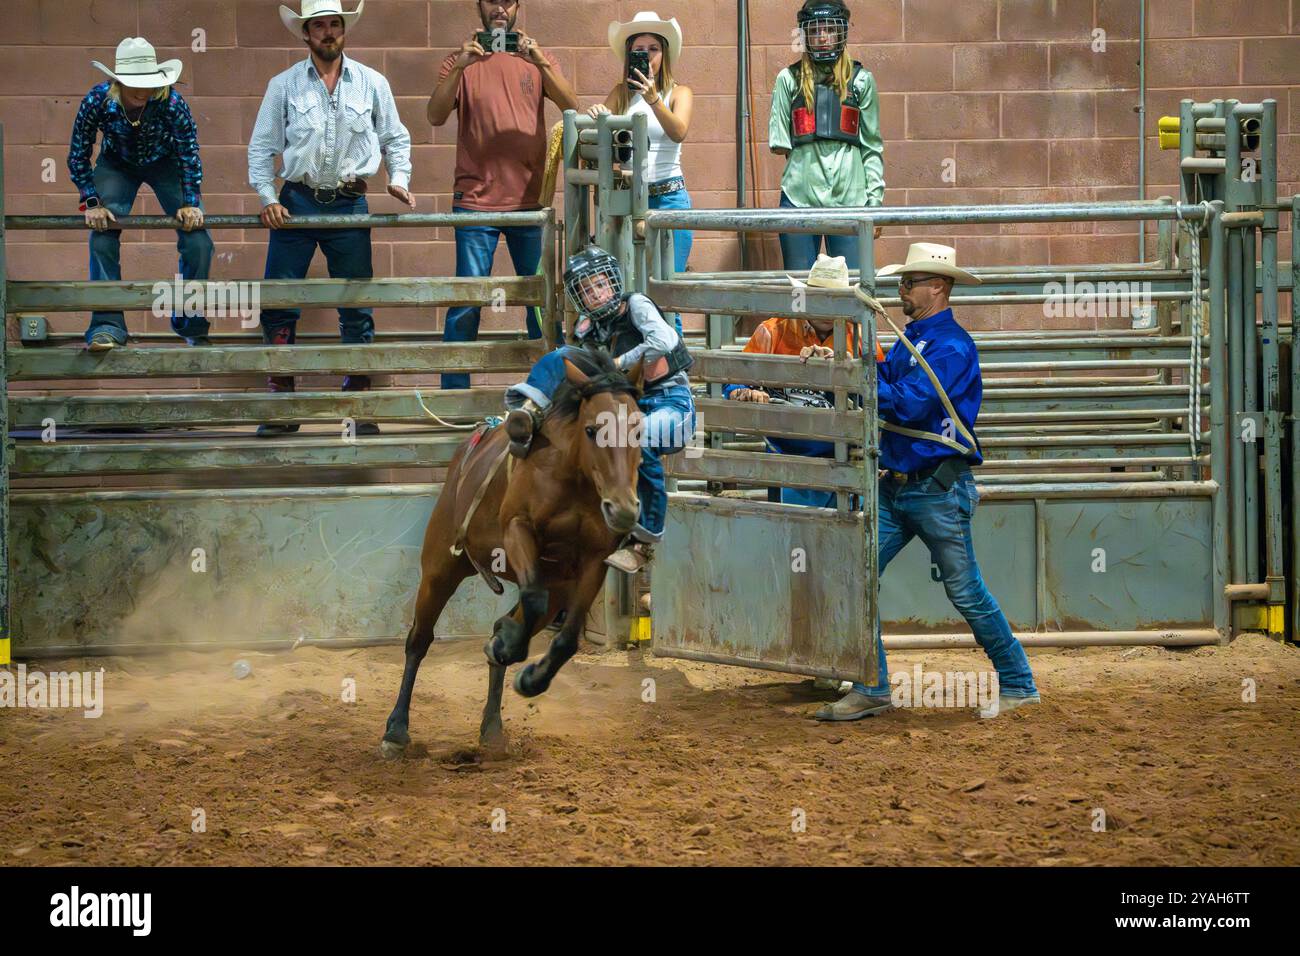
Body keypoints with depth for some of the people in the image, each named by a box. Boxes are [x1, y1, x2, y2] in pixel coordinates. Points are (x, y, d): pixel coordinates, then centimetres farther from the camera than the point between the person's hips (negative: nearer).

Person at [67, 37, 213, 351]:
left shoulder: (172, 103, -32)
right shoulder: (97, 101, -30)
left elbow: (190, 156, -19)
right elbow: (78, 157, -18)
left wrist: (190, 203, -23)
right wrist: (92, 203, -25)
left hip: (165, 164, 0)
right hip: (117, 165, 0)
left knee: (197, 240, -10)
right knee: (103, 235, -20)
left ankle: (192, 325, 9)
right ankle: (107, 325, -19)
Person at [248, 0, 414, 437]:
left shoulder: (372, 83, 6)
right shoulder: (283, 85, 4)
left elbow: (395, 138, 14)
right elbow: (262, 147, 6)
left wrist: (398, 178, -3)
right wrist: (267, 198, -5)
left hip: (350, 203, 0)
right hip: (297, 201, 0)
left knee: (357, 308, 3)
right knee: (278, 303, -4)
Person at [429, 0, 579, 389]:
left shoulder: (535, 59, 10)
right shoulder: (461, 62, 6)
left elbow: (571, 106, -6)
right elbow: (436, 116, -9)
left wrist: (540, 62, -21)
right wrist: (459, 67, -22)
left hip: (529, 200, 2)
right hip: (476, 201, -2)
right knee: (466, 302, -5)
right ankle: (454, 394, 1)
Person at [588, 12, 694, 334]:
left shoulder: (679, 93, 4)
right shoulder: (621, 94, 12)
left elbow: (679, 132, -14)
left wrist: (653, 100, -30)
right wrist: (595, 115, -22)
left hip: (669, 197, -2)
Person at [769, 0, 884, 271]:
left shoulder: (861, 80, 10)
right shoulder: (789, 79, 10)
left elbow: (872, 145, 9)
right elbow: (778, 142, 10)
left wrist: (875, 199, 3)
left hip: (850, 195, 0)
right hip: (800, 195, 0)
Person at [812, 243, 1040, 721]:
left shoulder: (952, 345, -14)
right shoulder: (909, 339, 14)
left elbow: (911, 404, -22)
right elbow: (881, 382, 10)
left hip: (937, 489, -8)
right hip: (894, 485, 8)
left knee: (965, 592, -1)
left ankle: (1017, 684, 13)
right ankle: (871, 689, 7)